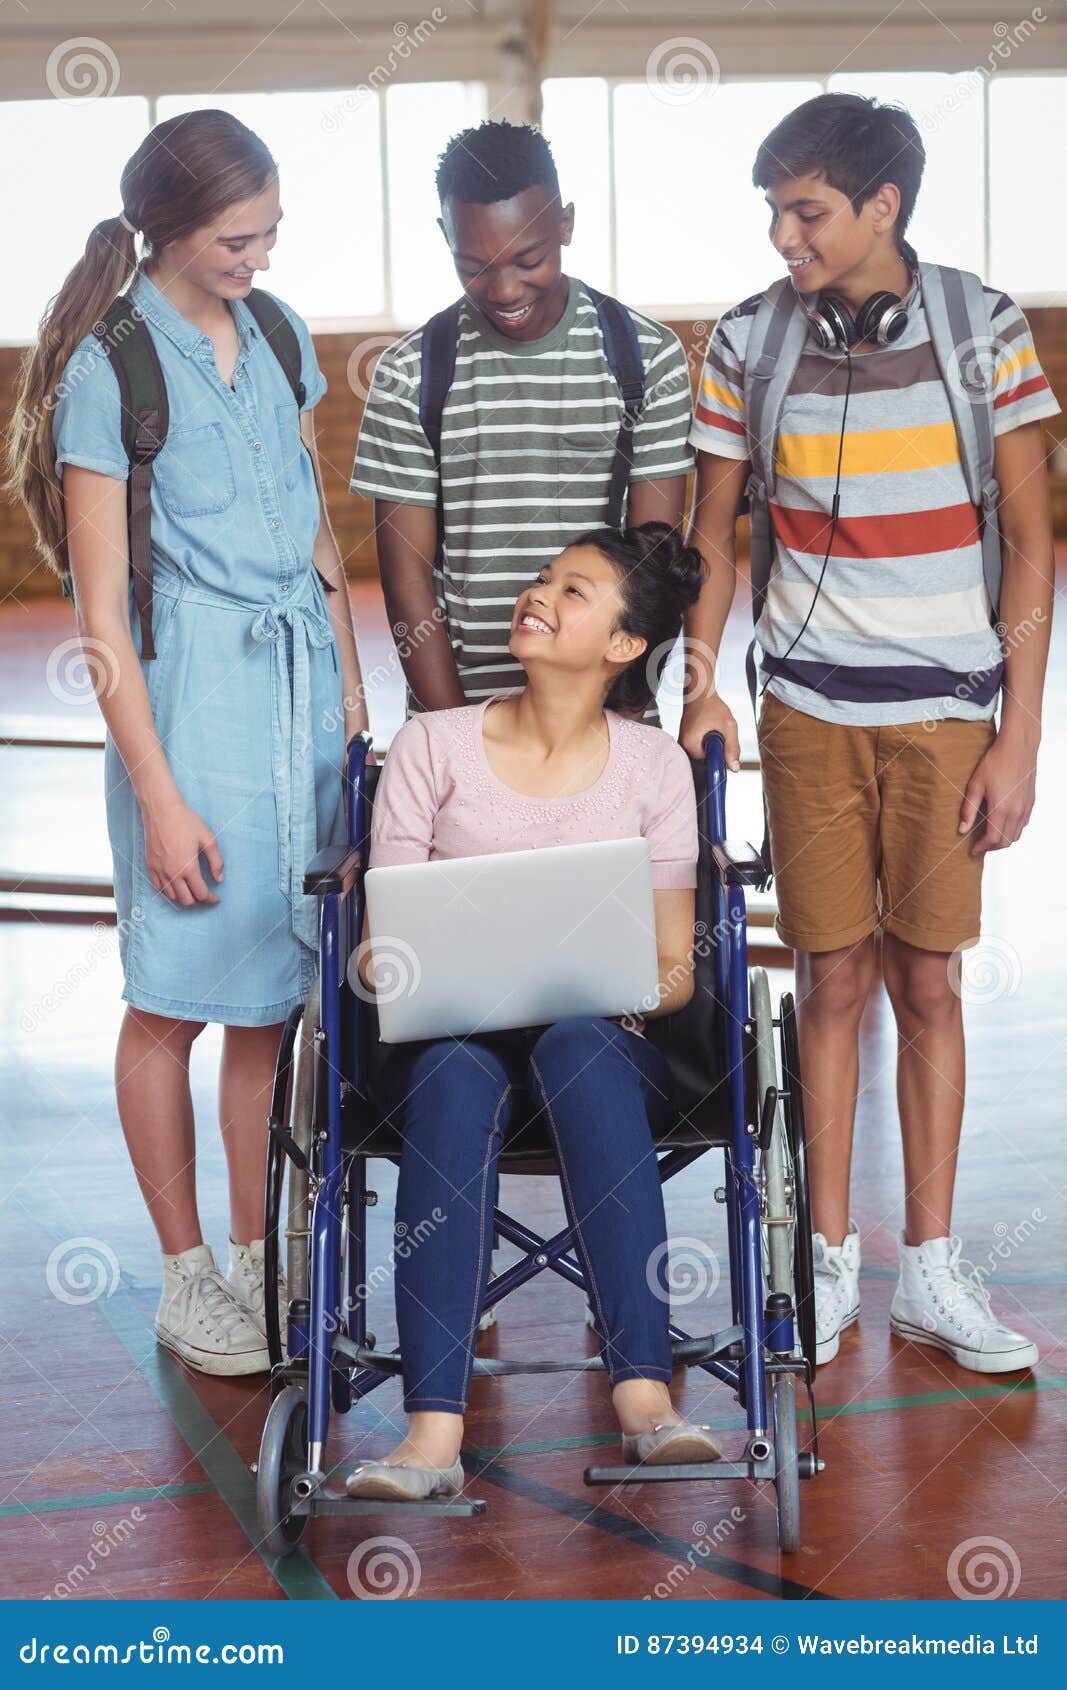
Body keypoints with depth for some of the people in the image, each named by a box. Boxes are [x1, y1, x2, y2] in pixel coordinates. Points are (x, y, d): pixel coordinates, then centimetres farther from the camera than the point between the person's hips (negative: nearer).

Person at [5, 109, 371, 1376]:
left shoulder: (277, 338, 9)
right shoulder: (108, 369, -10)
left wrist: (351, 698, 12)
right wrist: (160, 799, -13)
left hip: (303, 683, 6)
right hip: (190, 691, -5)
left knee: (278, 988, 8)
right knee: (177, 997, 4)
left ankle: (260, 1255, 21)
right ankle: (187, 1279, 17)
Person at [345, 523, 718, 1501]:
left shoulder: (654, 765, 9)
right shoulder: (433, 746, 8)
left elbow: (675, 970, 5)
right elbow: (378, 948, 5)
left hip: (601, 1047, 0)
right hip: (447, 1044, 0)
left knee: (574, 1045, -36)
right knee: (459, 1074, -36)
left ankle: (645, 1393, -43)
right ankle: (435, 1429, -45)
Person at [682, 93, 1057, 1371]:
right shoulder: (747, 340, -1)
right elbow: (711, 532, 8)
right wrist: (699, 687, -5)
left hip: (947, 710, 0)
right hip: (810, 707, 1)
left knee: (928, 982, 5)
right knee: (834, 980, 4)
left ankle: (929, 1271, 16)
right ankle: (830, 1259, 17)